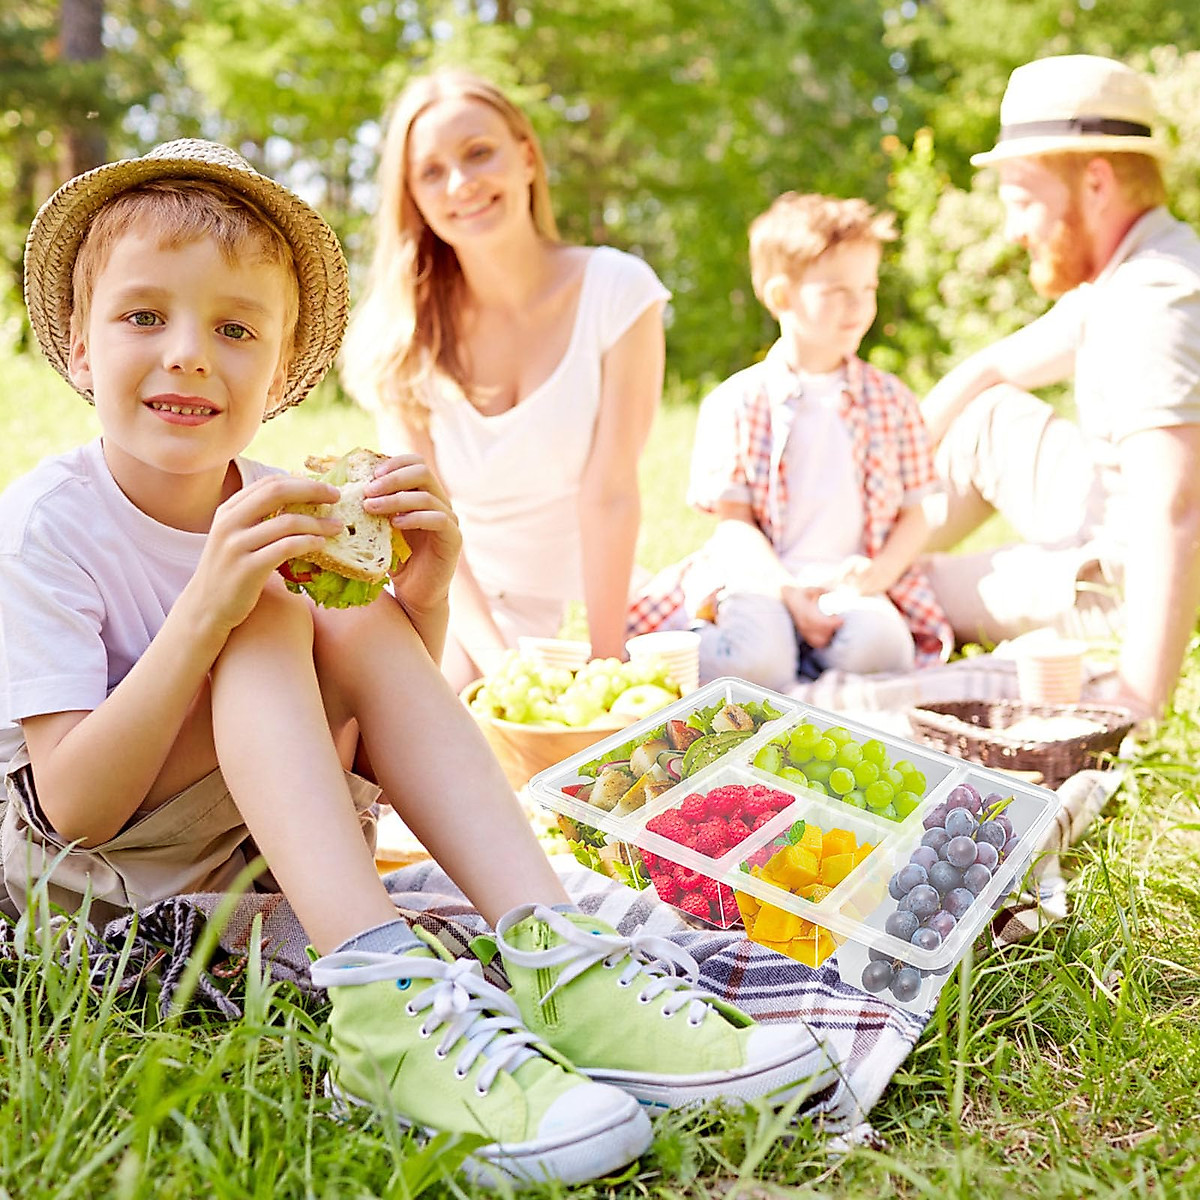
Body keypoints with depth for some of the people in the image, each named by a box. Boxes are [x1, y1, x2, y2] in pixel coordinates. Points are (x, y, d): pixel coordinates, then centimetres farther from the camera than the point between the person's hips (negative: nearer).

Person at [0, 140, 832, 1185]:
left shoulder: (283, 512, -5)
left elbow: (384, 747, -2)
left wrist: (421, 601, -21)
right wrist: (204, 610, -35)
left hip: (258, 849, 4)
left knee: (359, 630, -19)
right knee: (264, 616, -26)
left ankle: (551, 957, -29)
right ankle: (382, 998, -40)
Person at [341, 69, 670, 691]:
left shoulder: (616, 290, -10)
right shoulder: (404, 328, -6)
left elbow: (609, 494, -14)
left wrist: (604, 664, -16)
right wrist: (501, 664, -22)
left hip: (573, 610, 0)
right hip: (455, 607, 0)